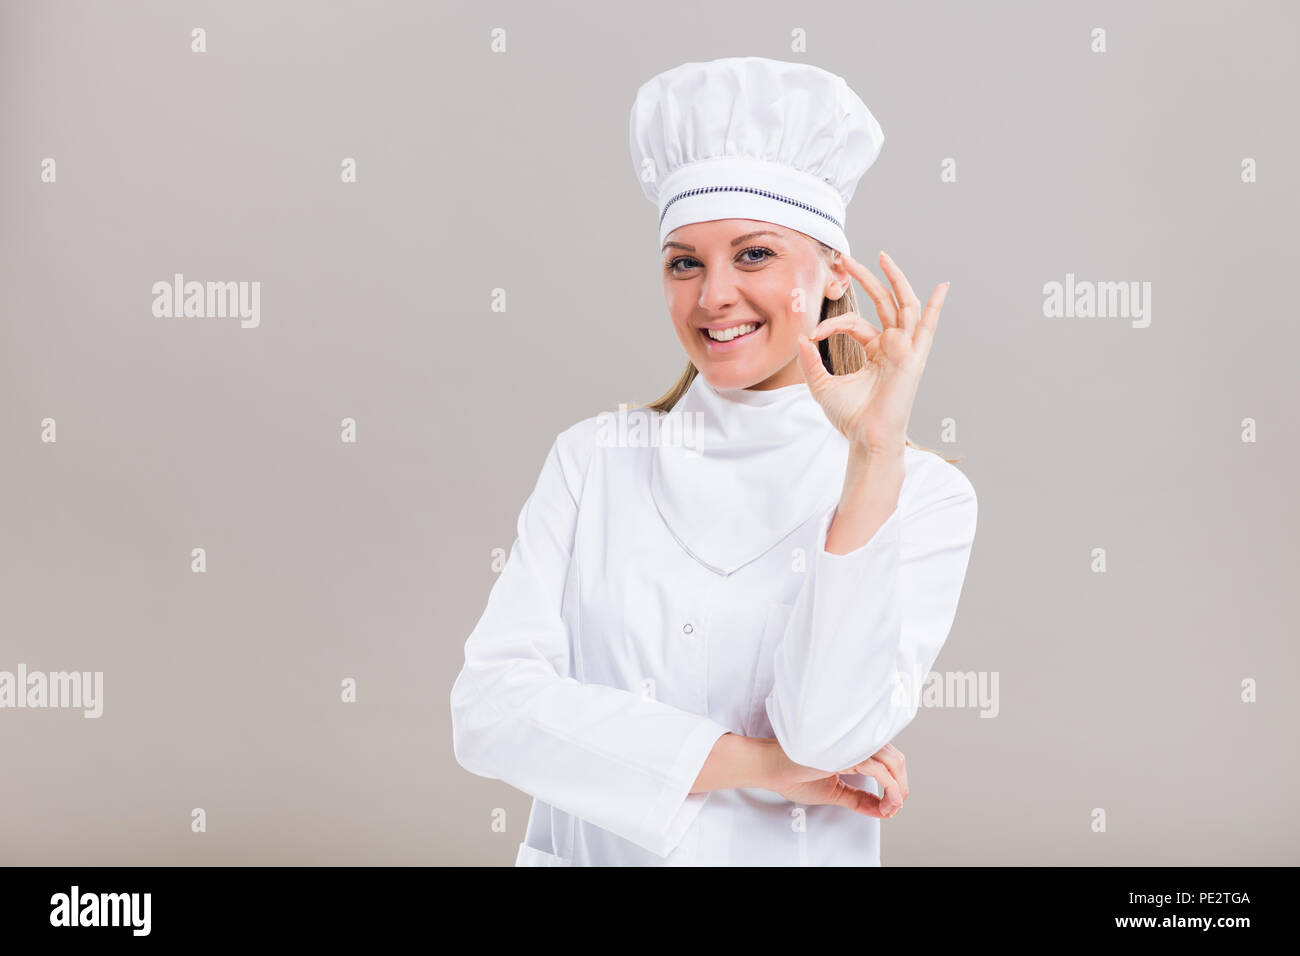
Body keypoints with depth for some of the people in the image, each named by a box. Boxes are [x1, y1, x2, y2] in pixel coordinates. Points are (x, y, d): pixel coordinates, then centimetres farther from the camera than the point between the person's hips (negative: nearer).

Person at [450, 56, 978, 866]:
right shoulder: (596, 458, 0)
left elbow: (827, 735, -16)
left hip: (793, 853, -1)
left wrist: (877, 449, -19)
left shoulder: (921, 493, -4)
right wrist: (752, 761, -13)